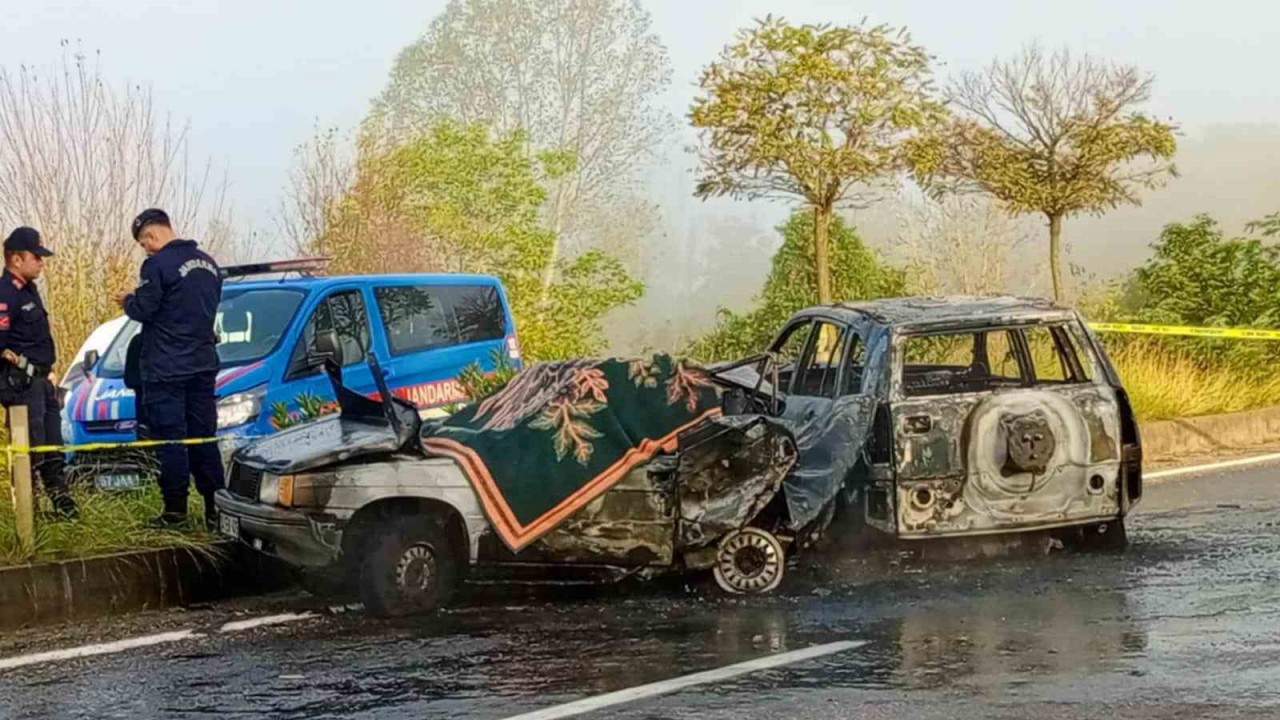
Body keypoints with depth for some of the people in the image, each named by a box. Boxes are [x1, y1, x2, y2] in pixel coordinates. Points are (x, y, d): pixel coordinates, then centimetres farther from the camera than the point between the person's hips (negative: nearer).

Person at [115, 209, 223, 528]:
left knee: (170, 439, -2)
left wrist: (127, 300, 6)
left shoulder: (158, 264, -14)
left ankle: (175, 510, -2)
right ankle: (215, 508, 9)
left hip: (167, 368, -7)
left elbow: (143, 309, -15)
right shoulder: (207, 263, 12)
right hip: (203, 364, 7)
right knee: (204, 437, 10)